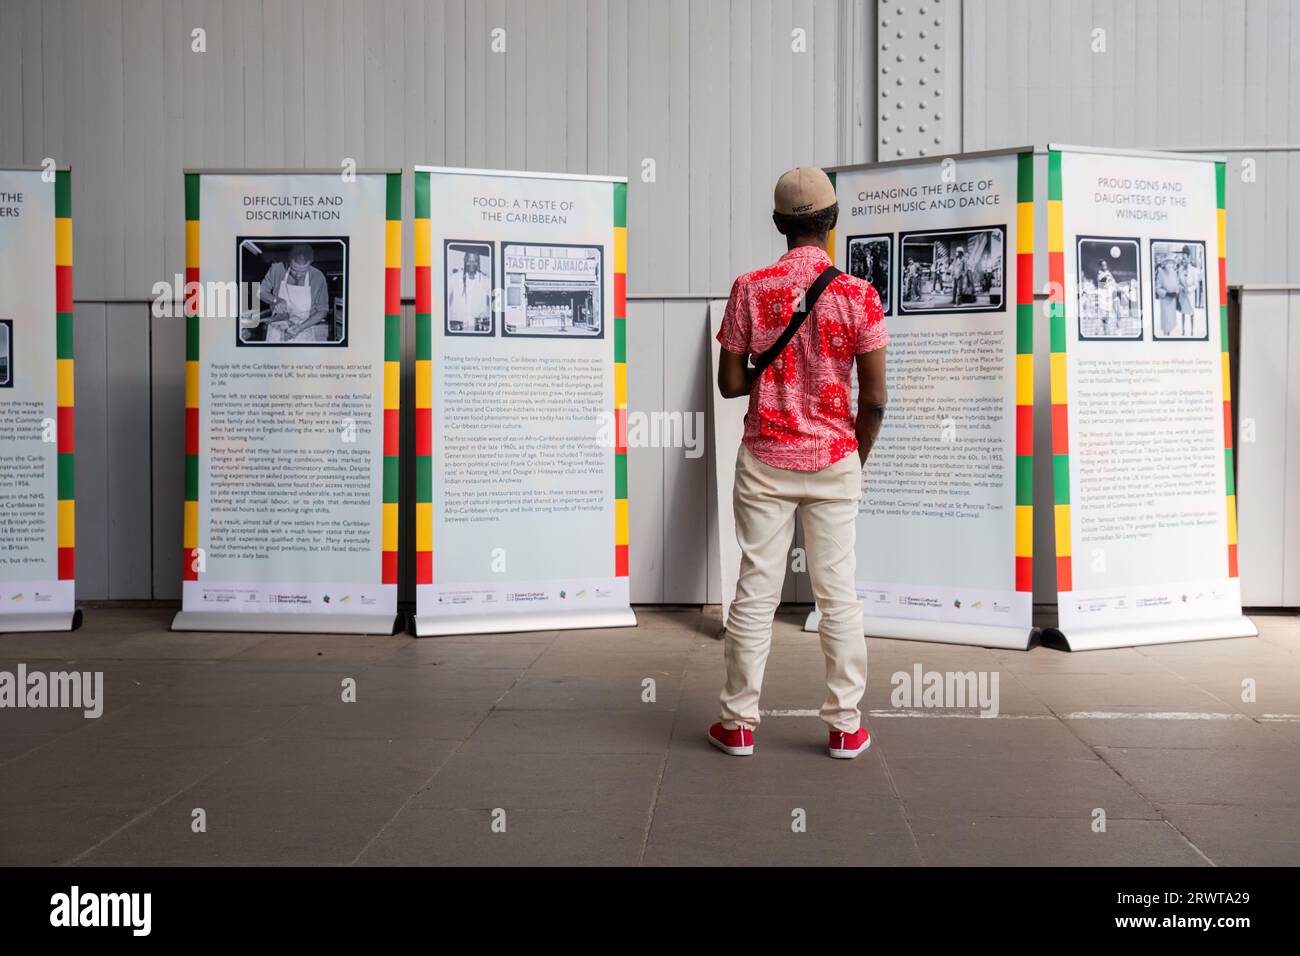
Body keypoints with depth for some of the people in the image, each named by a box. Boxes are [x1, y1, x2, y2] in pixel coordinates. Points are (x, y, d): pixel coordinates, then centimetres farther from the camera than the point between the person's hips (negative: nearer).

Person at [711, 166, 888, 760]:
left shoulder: (750, 289, -6)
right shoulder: (859, 294, -6)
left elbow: (729, 383, -4)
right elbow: (874, 398, -5)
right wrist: (859, 459, 10)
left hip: (765, 462, 0)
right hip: (834, 463, 0)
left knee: (755, 591, 7)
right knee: (838, 593, 8)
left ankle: (738, 723, 14)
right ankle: (845, 726, 14)